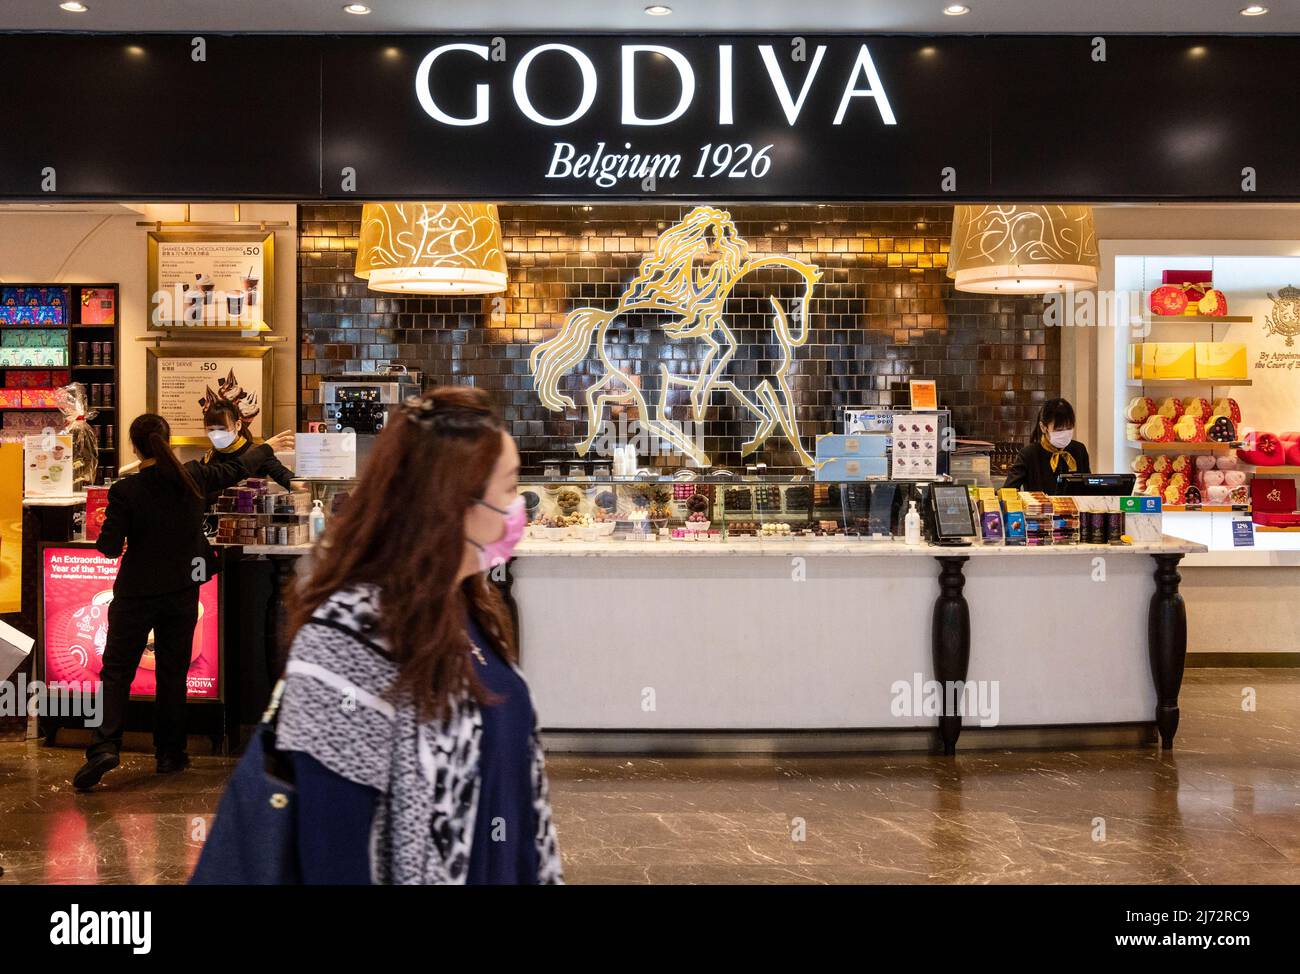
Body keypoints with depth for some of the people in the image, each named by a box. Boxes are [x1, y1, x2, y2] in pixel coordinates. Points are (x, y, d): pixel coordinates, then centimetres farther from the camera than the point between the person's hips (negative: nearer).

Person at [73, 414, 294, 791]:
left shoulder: (125, 491, -15)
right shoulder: (193, 477, -5)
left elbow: (110, 548, -13)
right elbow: (237, 469, 14)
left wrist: (106, 529, 10)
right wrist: (267, 447, 31)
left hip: (136, 593, -3)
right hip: (182, 591, 3)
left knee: (117, 670, 4)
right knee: (173, 672, 13)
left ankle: (104, 746, -12)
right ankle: (169, 753, 19)